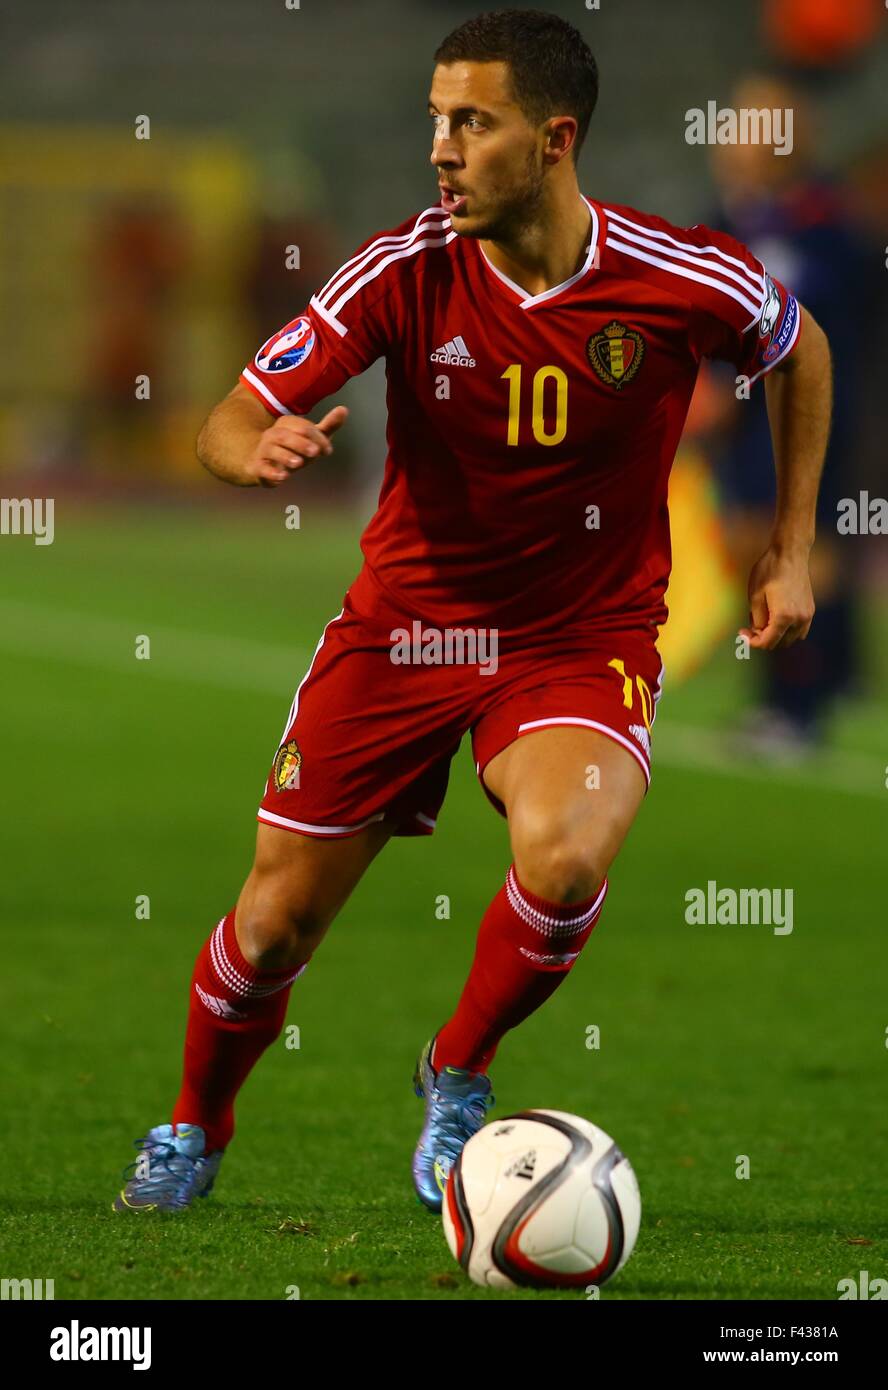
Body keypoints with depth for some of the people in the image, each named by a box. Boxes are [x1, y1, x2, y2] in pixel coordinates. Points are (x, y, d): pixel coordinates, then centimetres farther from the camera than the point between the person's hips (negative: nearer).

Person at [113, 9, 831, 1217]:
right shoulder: (407, 271, -14)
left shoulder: (683, 281, -15)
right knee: (275, 923, 3)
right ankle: (194, 1130, 35)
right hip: (403, 621, 1)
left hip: (585, 640, -1)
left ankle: (460, 1074, 0)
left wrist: (791, 551, 8)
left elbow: (799, 351, 9)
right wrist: (261, 452, -37)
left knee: (563, 859, -31)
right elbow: (229, 423, -12)